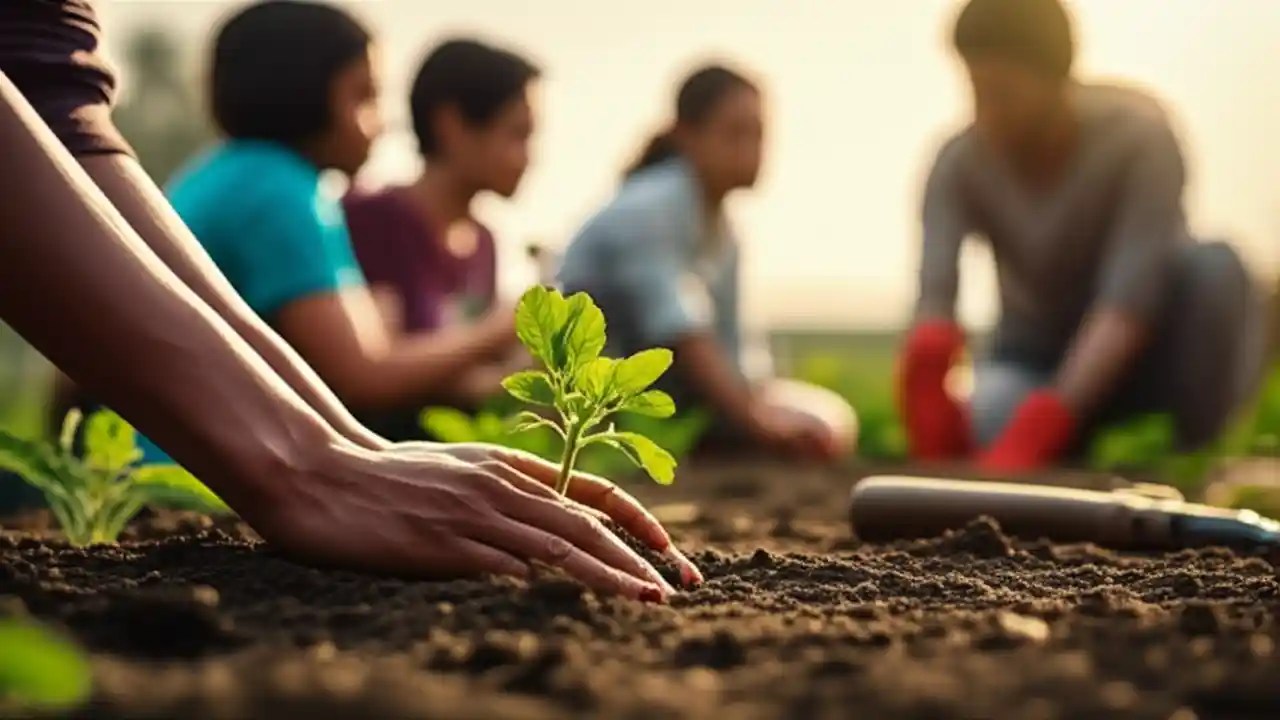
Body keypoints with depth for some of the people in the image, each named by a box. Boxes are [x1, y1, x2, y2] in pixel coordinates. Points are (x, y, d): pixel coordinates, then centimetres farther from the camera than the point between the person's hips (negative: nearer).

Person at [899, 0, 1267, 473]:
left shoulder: (1137, 136, -22)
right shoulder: (961, 165, -14)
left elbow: (1130, 297, -34)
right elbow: (935, 300, -27)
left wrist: (1038, 427, -46)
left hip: (1141, 356, -1)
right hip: (1036, 360, 1)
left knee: (1213, 266, -33)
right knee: (990, 418, -35)